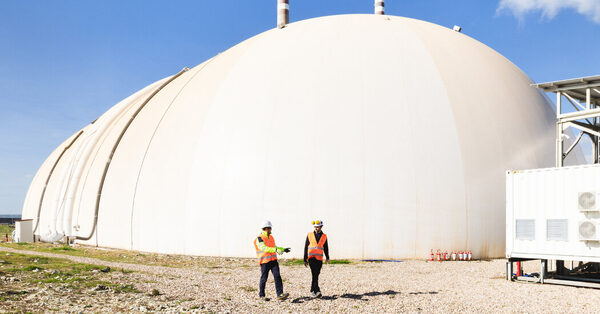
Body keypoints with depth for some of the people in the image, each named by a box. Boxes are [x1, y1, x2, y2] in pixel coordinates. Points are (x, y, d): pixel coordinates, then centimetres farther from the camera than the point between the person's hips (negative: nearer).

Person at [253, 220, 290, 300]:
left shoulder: (271, 237, 14)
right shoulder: (259, 238, -11)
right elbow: (264, 248, -26)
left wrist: (283, 249, 24)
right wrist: (276, 250, -35)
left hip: (273, 260, 6)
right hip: (264, 262, -6)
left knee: (277, 276, -6)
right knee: (263, 279, 4)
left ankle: (280, 294, -10)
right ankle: (261, 295, 19)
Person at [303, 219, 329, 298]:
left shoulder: (324, 236, 9)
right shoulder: (309, 235, 3)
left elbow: (326, 247, 13)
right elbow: (306, 247, 6)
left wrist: (327, 257, 1)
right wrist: (305, 260, 4)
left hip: (319, 258, 3)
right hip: (311, 257, -3)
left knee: (316, 275, 5)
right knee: (314, 274, -17)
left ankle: (312, 291, 17)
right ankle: (317, 291, -19)